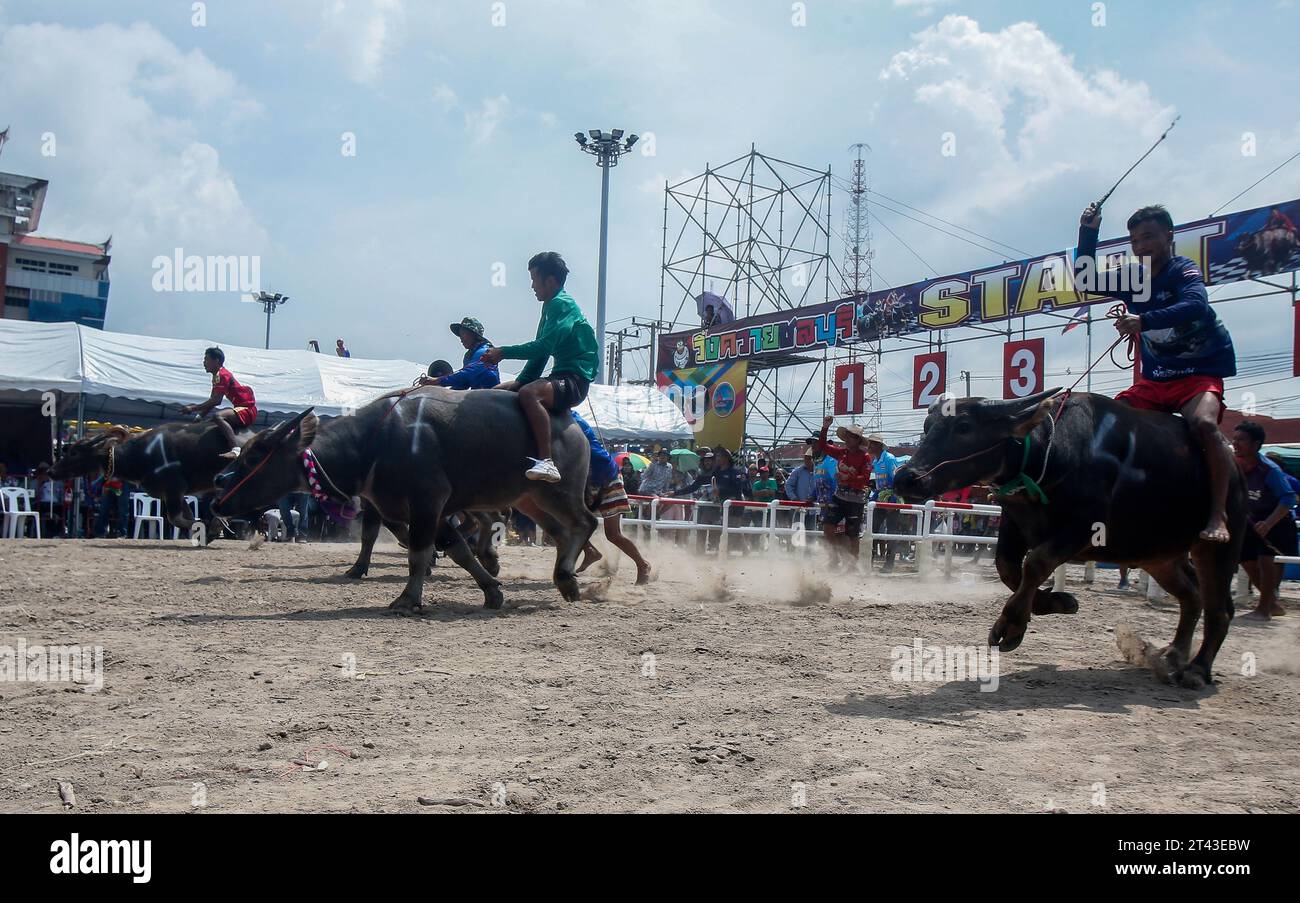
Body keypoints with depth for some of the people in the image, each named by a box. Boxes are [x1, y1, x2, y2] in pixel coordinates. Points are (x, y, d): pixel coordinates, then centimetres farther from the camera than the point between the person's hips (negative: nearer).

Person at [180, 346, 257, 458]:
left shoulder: (222, 375, -14)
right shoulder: (217, 376, 17)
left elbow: (216, 401, -21)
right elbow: (212, 401, 18)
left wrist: (194, 408, -16)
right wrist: (200, 415, 10)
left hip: (247, 410, -11)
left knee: (218, 416, -33)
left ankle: (236, 449, -48)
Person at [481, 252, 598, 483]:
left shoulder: (562, 304, -11)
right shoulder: (552, 306, 19)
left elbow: (543, 346, -22)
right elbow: (541, 349, 20)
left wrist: (503, 352, -16)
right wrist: (520, 381, 10)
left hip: (575, 379, -11)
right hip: (560, 378, 11)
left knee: (529, 393, -38)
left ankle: (546, 462, -45)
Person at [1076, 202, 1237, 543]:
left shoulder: (1183, 271, -9)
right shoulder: (1134, 280, 8)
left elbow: (1195, 305, -29)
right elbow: (1086, 282, 13)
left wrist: (1144, 320, -43)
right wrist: (1088, 233, 1)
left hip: (1200, 374, -6)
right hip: (1154, 380, 7)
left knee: (1203, 423, -33)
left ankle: (1219, 515, -31)